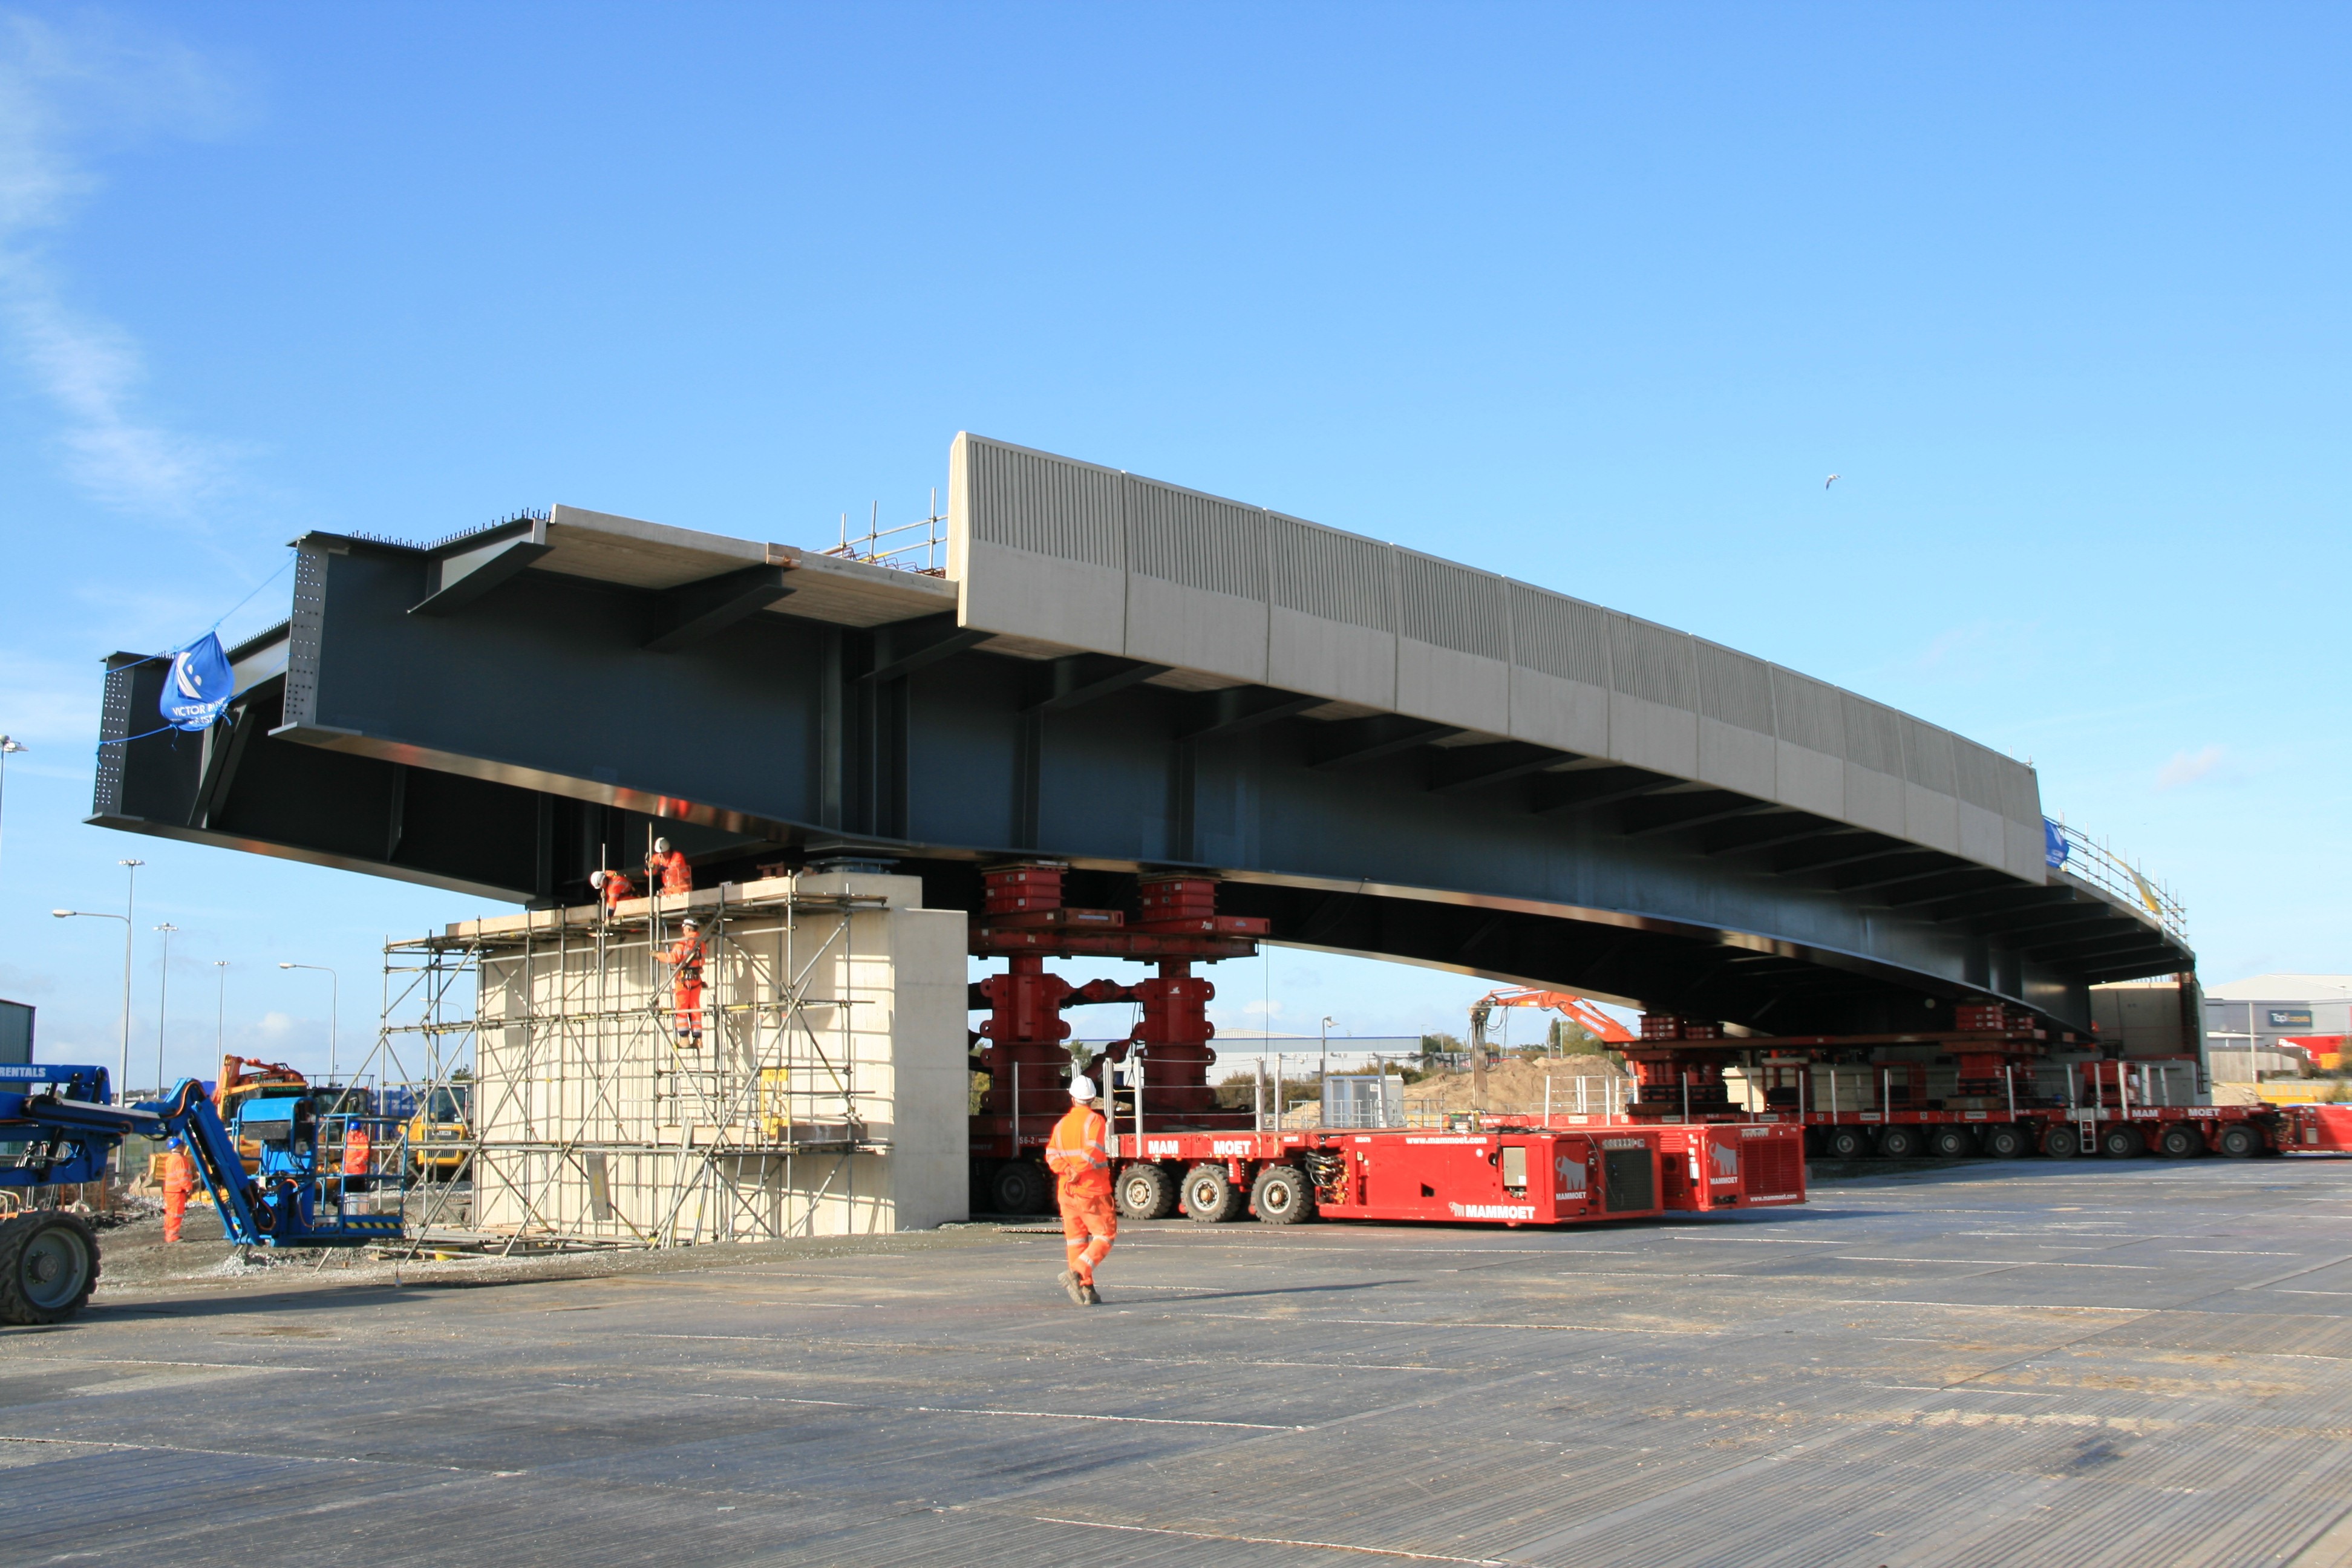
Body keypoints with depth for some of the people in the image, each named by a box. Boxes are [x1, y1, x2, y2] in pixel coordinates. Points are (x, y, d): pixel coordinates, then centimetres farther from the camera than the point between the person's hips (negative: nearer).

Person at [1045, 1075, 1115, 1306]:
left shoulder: (1061, 1124, 13)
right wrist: (1079, 1172, -14)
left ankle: (1086, 1288, 8)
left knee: (1076, 1239, 10)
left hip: (1066, 1191, 6)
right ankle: (1076, 1272, -17)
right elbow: (1094, 1150, -19)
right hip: (1092, 1189, -6)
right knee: (1105, 1235, 0)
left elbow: (1052, 1154, 0)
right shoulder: (1095, 1120, -4)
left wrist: (1066, 1169, -12)